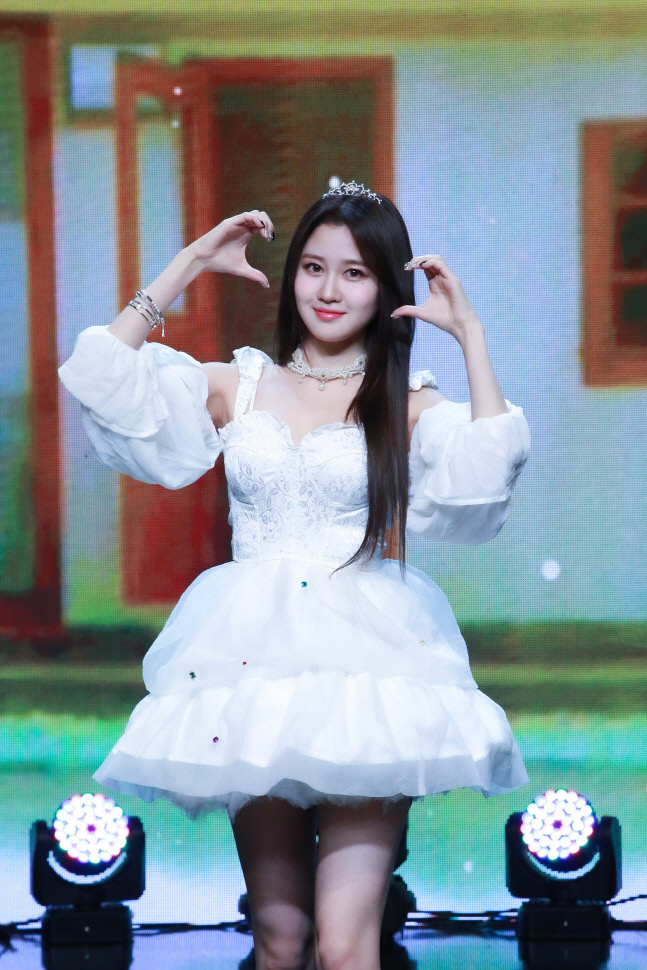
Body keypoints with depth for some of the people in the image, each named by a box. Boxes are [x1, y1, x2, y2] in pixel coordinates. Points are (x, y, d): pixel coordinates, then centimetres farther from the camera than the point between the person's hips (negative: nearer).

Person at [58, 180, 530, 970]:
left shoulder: (409, 405, 7)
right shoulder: (238, 388, 14)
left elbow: (486, 475, -12)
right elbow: (109, 381, 4)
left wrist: (470, 335, -8)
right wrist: (188, 266, 7)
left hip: (365, 663, -3)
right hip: (254, 659, 3)